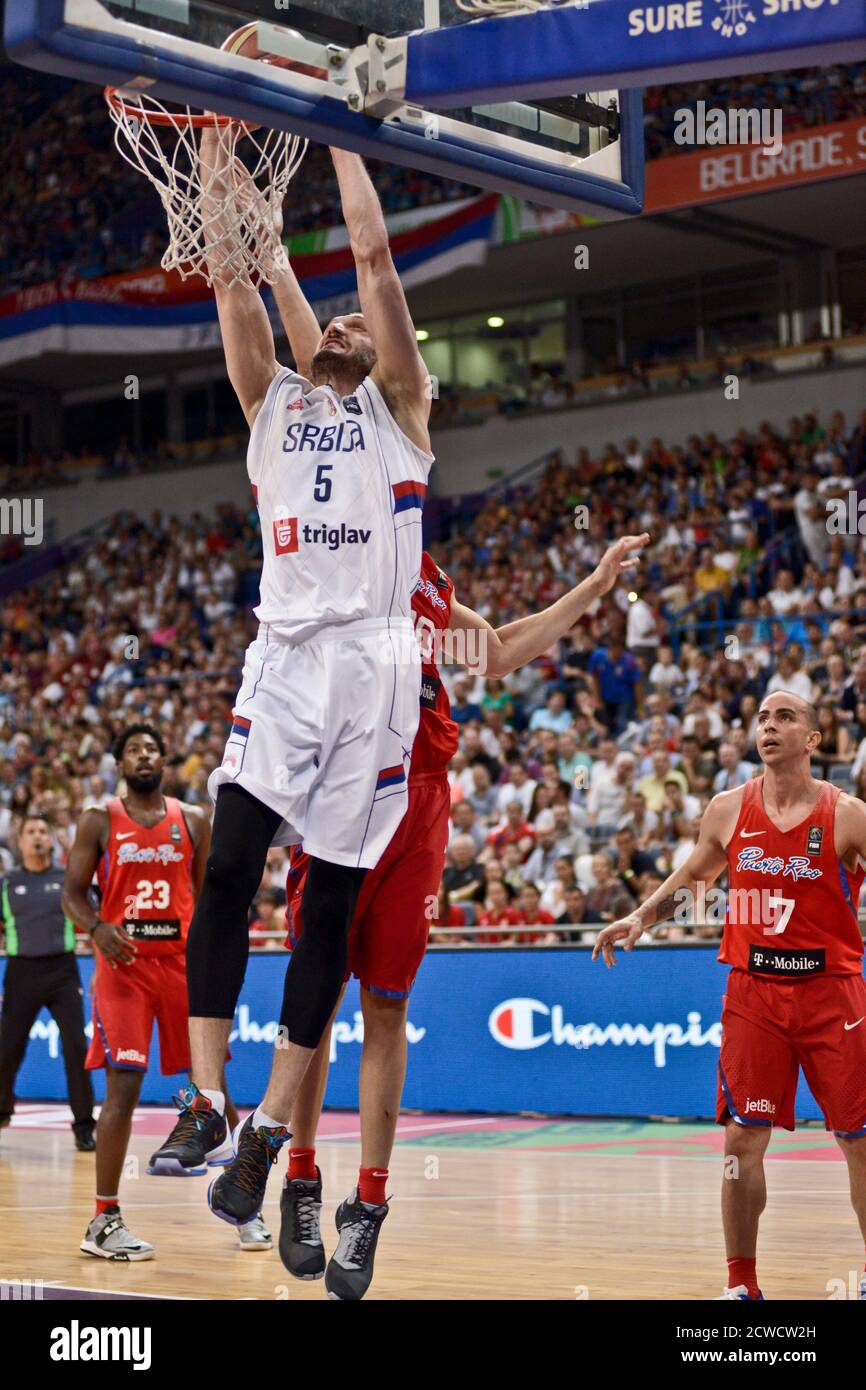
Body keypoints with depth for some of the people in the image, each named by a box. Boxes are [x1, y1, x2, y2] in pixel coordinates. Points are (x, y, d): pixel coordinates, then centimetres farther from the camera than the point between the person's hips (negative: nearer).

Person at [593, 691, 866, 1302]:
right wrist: (643, 916, 8)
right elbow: (695, 873, 21)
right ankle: (742, 1284, 12)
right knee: (742, 1141, 0)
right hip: (753, 992, 2)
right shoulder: (728, 810, 5)